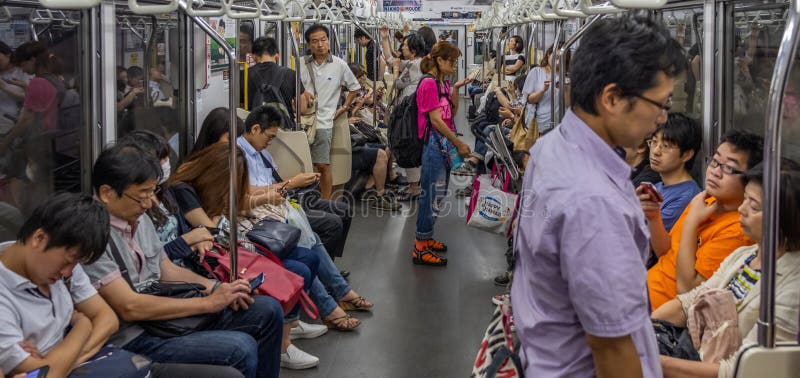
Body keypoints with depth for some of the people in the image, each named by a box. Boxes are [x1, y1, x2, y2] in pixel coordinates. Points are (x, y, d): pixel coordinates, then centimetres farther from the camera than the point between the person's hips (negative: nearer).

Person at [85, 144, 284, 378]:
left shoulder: (139, 218, 8)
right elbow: (128, 308, -23)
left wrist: (216, 288, -1)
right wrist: (208, 302, -18)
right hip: (131, 339, -9)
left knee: (268, 310, 3)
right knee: (240, 349, -26)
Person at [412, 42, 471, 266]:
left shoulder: (442, 83, 12)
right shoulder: (429, 83, -15)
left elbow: (452, 113, 14)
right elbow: (435, 120, -18)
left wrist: (456, 88, 4)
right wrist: (459, 144, -16)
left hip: (445, 143, 9)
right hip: (434, 143, -9)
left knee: (437, 193, 15)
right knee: (431, 194, -6)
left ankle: (425, 239, 25)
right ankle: (420, 249, -1)